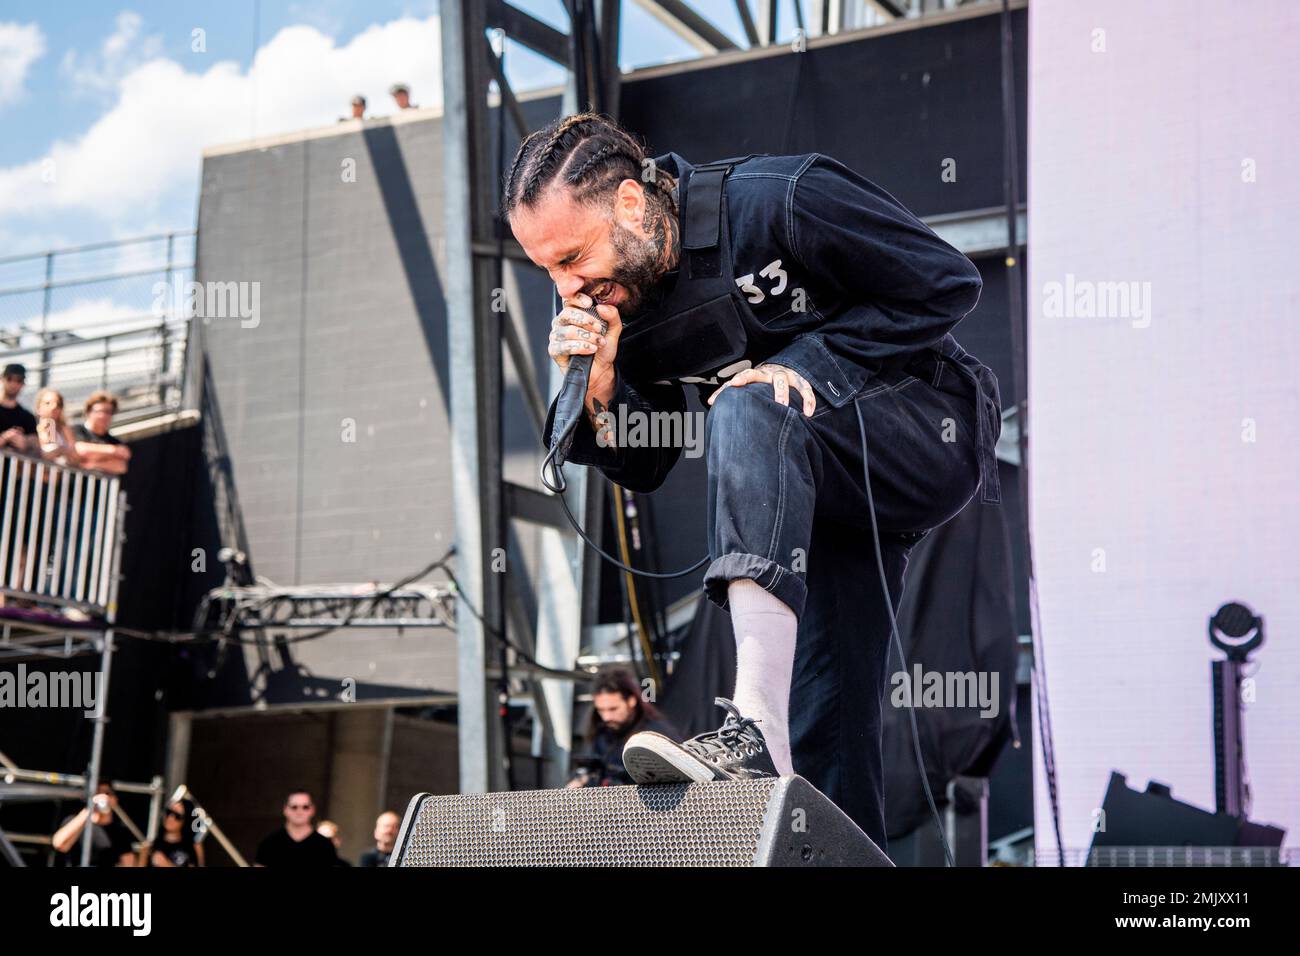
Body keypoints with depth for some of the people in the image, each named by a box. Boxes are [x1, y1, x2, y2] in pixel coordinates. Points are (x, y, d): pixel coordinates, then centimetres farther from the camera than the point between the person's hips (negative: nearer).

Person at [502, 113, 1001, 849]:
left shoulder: (783, 201, -22)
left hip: (932, 437, -7)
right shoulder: (612, 297, -3)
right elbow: (645, 468, 4)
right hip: (823, 496, 7)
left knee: (747, 412, -34)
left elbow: (948, 284, -16)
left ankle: (756, 727, -43)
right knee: (825, 741, -2)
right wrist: (601, 390, -16)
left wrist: (811, 365, -23)